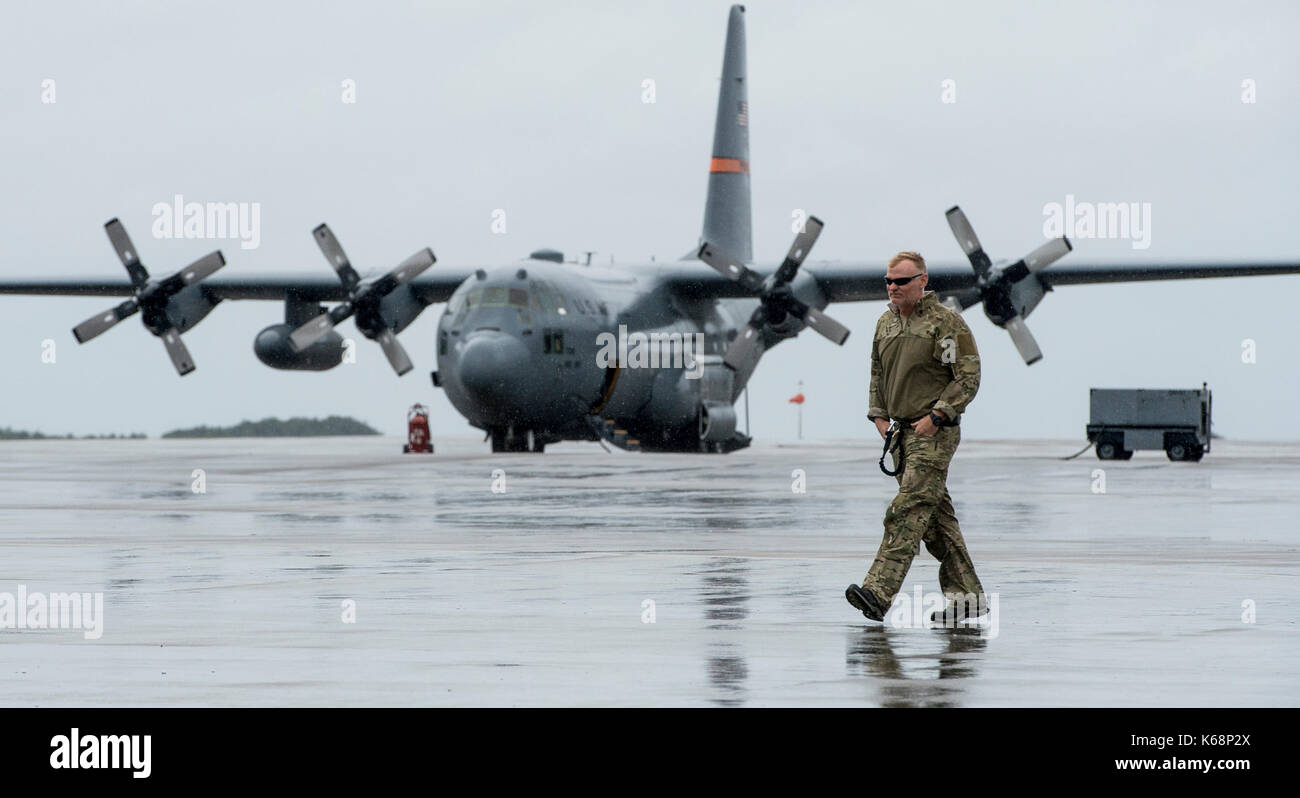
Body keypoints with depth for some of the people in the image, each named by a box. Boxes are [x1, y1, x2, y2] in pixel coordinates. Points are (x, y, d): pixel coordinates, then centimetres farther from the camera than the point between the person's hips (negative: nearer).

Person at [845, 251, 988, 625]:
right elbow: (877, 374, 24)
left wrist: (935, 417, -16)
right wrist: (879, 415, 10)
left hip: (934, 432, -8)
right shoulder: (886, 323, 14)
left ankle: (878, 592, -26)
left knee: (909, 507, -16)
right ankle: (967, 595, 14)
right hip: (900, 431, 8)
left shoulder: (946, 321, -8)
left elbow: (968, 377, -10)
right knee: (936, 516, 8)